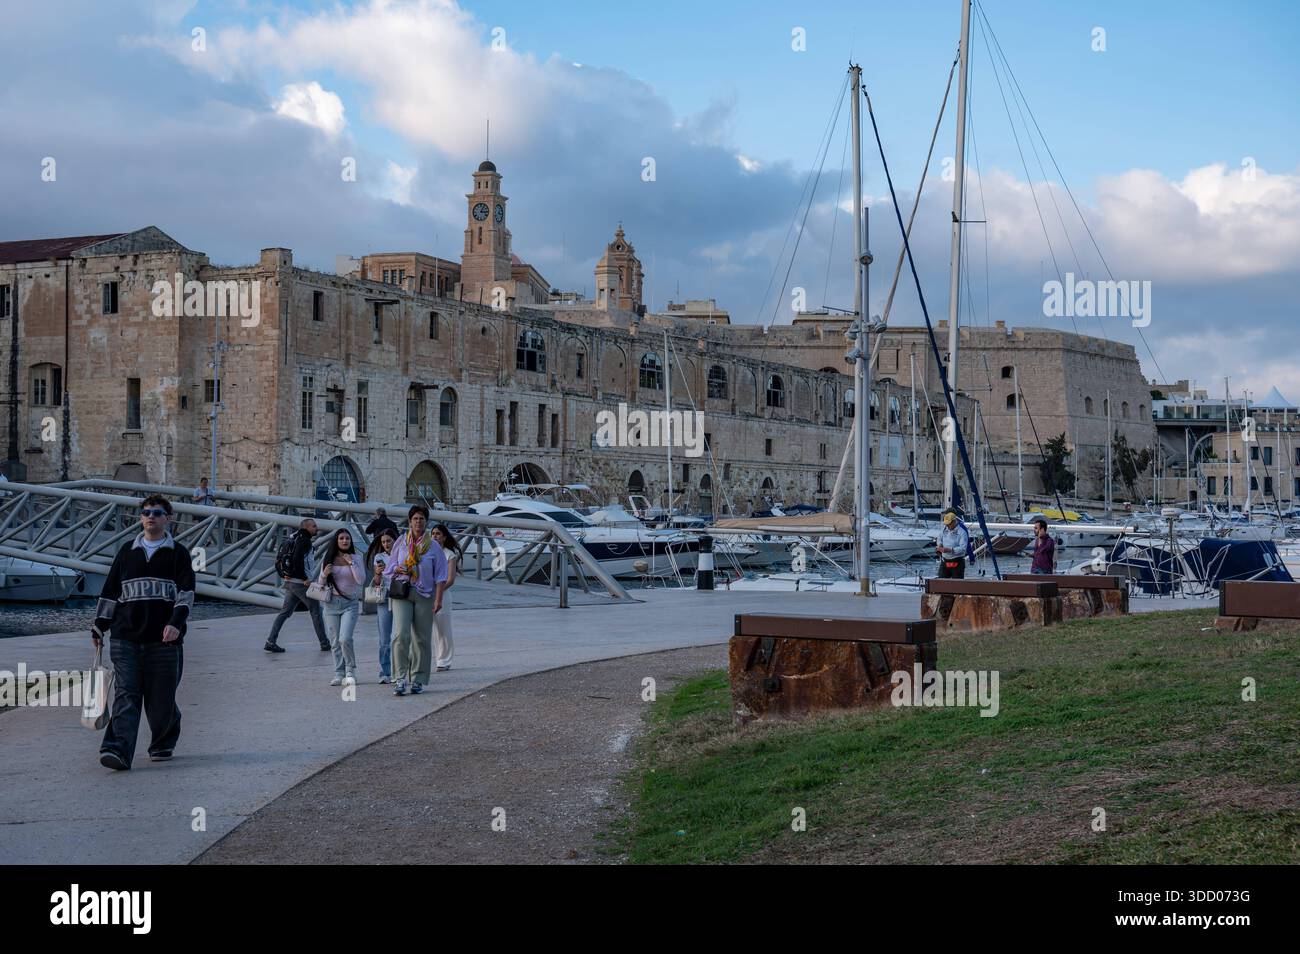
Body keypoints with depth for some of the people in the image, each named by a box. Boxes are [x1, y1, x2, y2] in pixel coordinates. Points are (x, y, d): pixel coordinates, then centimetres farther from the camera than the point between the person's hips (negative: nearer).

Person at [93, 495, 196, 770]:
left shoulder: (177, 554, 6)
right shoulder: (127, 552, 15)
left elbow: (186, 592, -4)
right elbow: (110, 592, 20)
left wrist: (176, 623, -18)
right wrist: (99, 626, 17)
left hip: (164, 639, -2)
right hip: (126, 637, 2)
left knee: (161, 698, 5)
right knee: (126, 695, -9)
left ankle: (163, 744, 26)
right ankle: (118, 750, -18)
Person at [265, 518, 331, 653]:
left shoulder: (296, 539, 16)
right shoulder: (304, 541, -13)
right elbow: (297, 559, -26)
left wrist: (284, 576, 17)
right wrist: (305, 578, -20)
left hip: (290, 582, 9)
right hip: (301, 583, -9)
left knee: (285, 612, 7)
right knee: (316, 612, 3)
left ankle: (271, 642, 0)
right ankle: (324, 644, 9)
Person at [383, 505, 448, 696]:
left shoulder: (433, 546, 3)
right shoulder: (401, 542, 7)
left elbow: (441, 576, 3)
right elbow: (389, 568, 17)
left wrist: (438, 599, -5)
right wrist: (398, 569, -7)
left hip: (425, 595, 0)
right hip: (402, 593, 0)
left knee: (422, 638, 3)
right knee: (401, 634, -14)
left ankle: (418, 680, 12)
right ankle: (400, 678, -15)